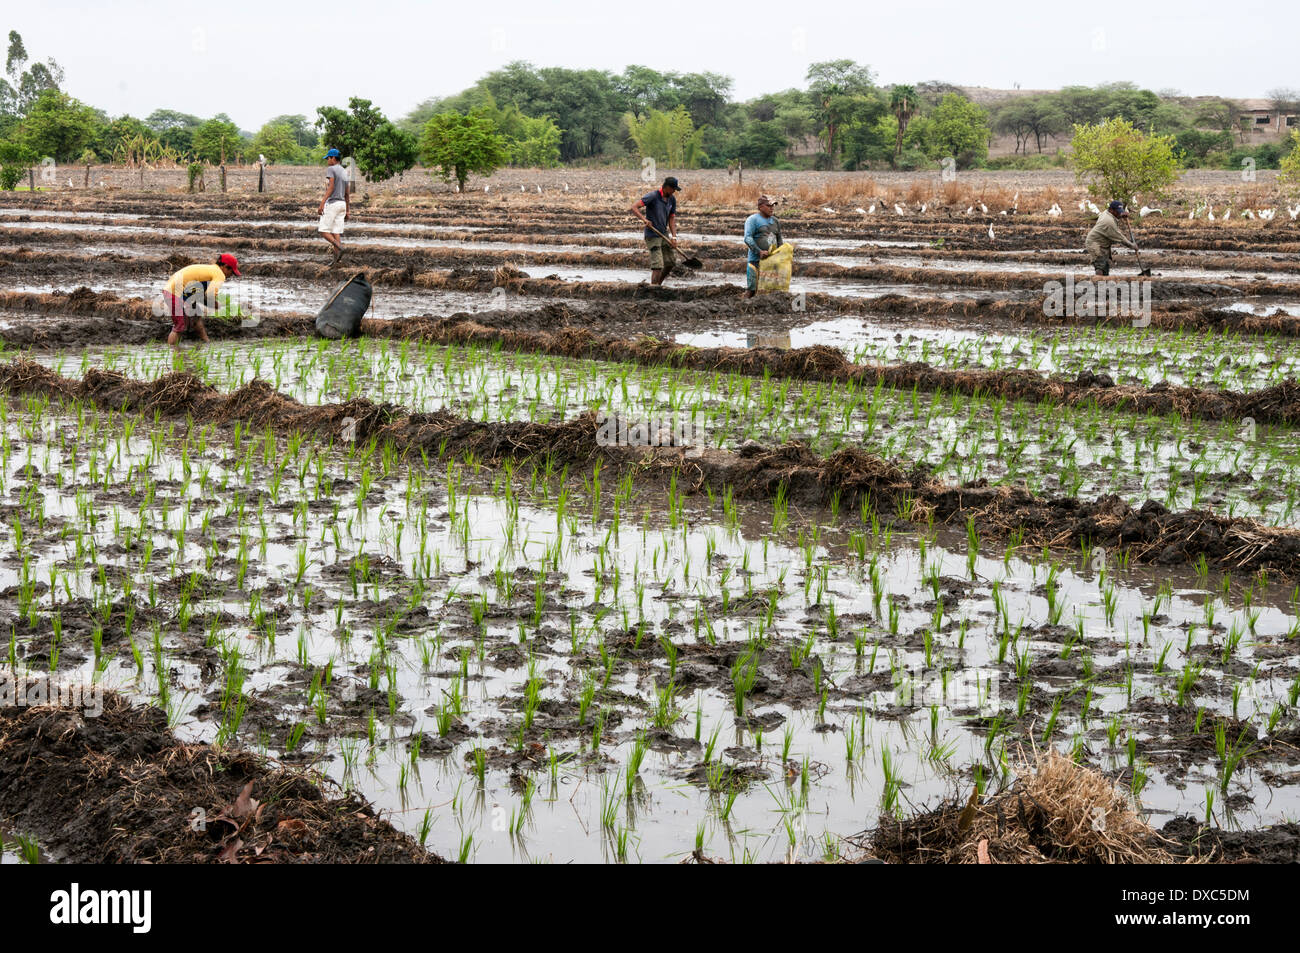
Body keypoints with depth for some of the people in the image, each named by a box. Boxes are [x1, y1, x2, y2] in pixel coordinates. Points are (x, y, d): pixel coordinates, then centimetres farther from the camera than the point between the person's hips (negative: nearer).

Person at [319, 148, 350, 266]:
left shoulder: (331, 169, -7)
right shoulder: (344, 172, 18)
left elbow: (331, 187, -19)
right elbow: (347, 194, 20)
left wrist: (322, 202, -24)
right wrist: (347, 211, 23)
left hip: (332, 203, -8)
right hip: (342, 203, 8)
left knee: (323, 230, -6)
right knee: (336, 232, 5)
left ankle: (338, 247, -26)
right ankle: (336, 258, -3)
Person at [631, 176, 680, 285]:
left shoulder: (672, 200, 5)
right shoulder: (653, 196, -17)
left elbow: (672, 219, 9)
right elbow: (634, 208, -21)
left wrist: (674, 237, -2)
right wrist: (644, 219, -37)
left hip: (664, 234, 7)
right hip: (652, 236, -7)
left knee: (670, 262, 12)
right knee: (658, 265, -13)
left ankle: (658, 284, 32)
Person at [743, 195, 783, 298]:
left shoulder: (775, 221, 16)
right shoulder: (753, 219, -4)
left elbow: (779, 240, 26)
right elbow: (747, 238, -15)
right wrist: (759, 251, -25)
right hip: (756, 260, -6)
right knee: (751, 290, -9)